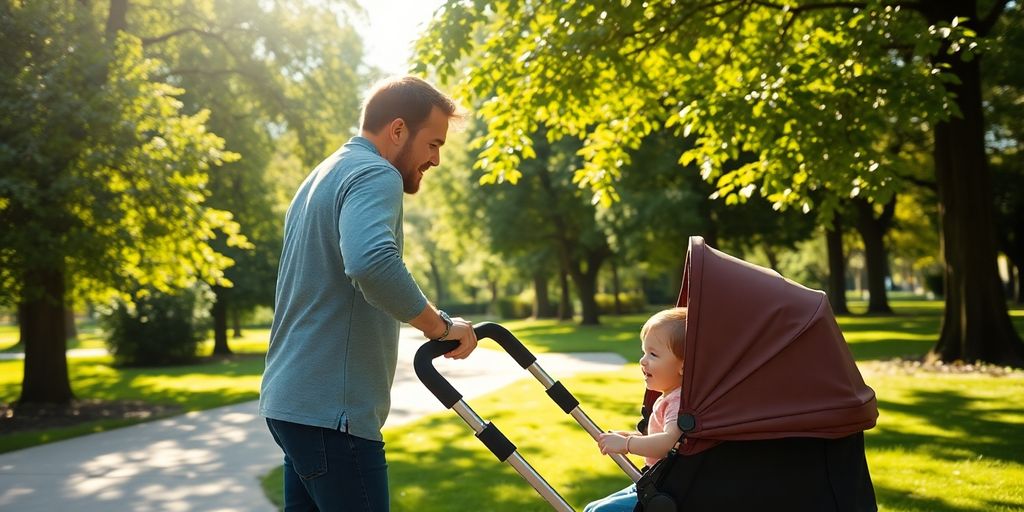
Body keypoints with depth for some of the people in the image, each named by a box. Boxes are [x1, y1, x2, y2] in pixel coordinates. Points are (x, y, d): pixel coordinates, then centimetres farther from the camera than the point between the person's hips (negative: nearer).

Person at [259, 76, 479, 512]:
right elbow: (373, 262, -33)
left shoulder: (325, 175, 21)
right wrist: (440, 326, -20)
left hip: (295, 400, 10)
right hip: (330, 410, -10)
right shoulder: (375, 174, -12)